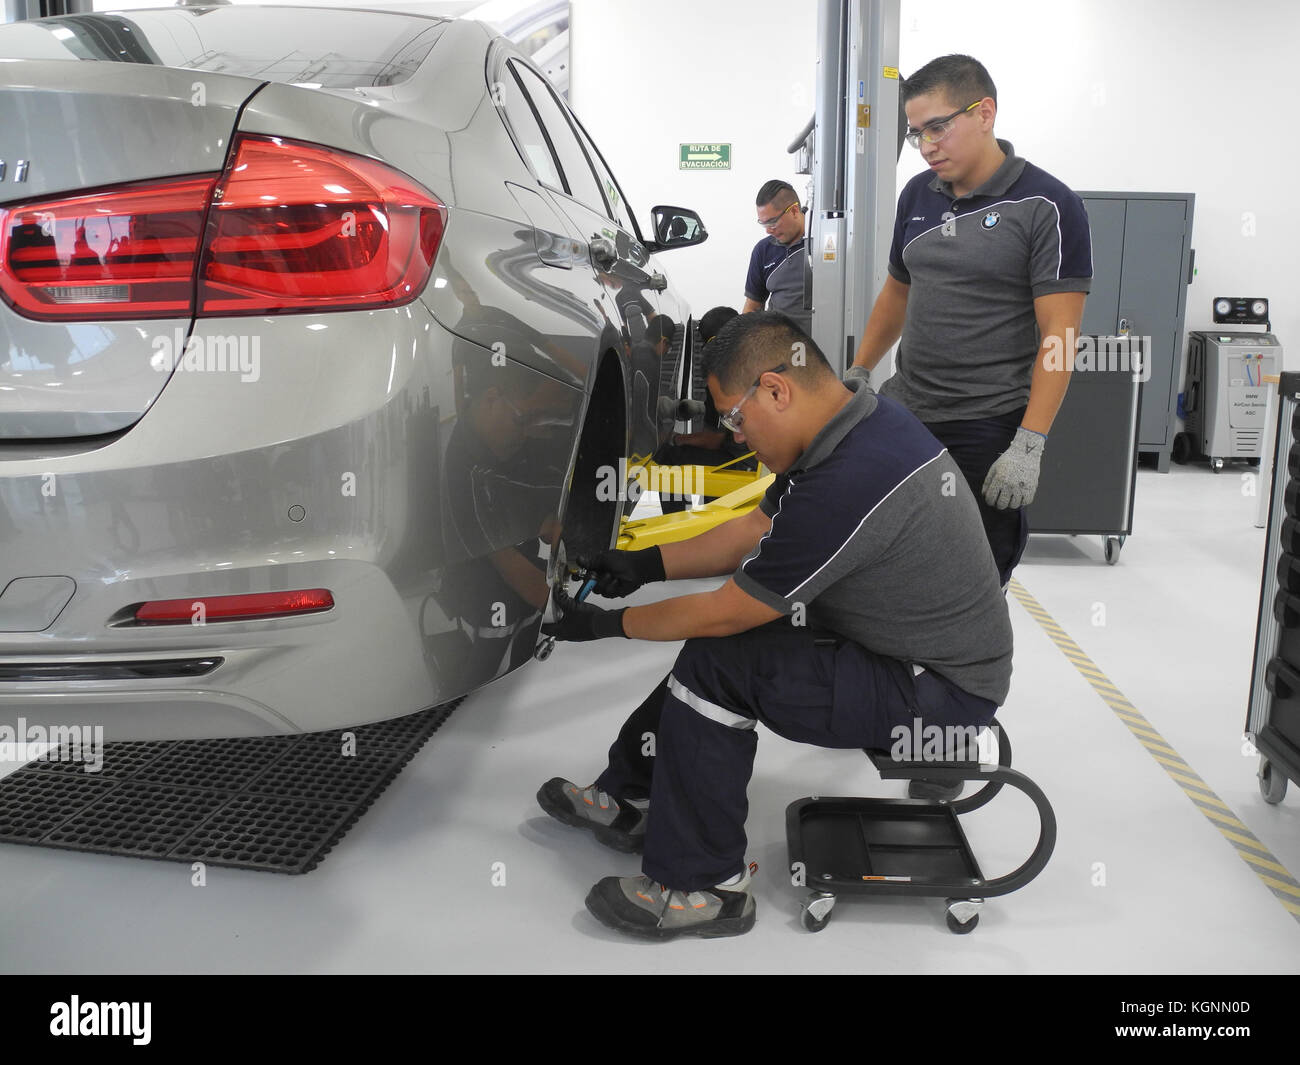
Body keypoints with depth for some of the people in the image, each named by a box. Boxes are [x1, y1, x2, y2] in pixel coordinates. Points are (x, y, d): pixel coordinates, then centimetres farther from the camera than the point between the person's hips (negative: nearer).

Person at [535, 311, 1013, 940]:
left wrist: (610, 625, -6)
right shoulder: (862, 417, 0)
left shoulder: (847, 485, -31)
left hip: (938, 695, -10)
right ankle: (628, 801, 23)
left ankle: (699, 888, -2)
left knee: (717, 664, -17)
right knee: (718, 642, 11)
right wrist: (646, 565, 9)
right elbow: (758, 529, 12)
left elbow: (725, 613, -21)